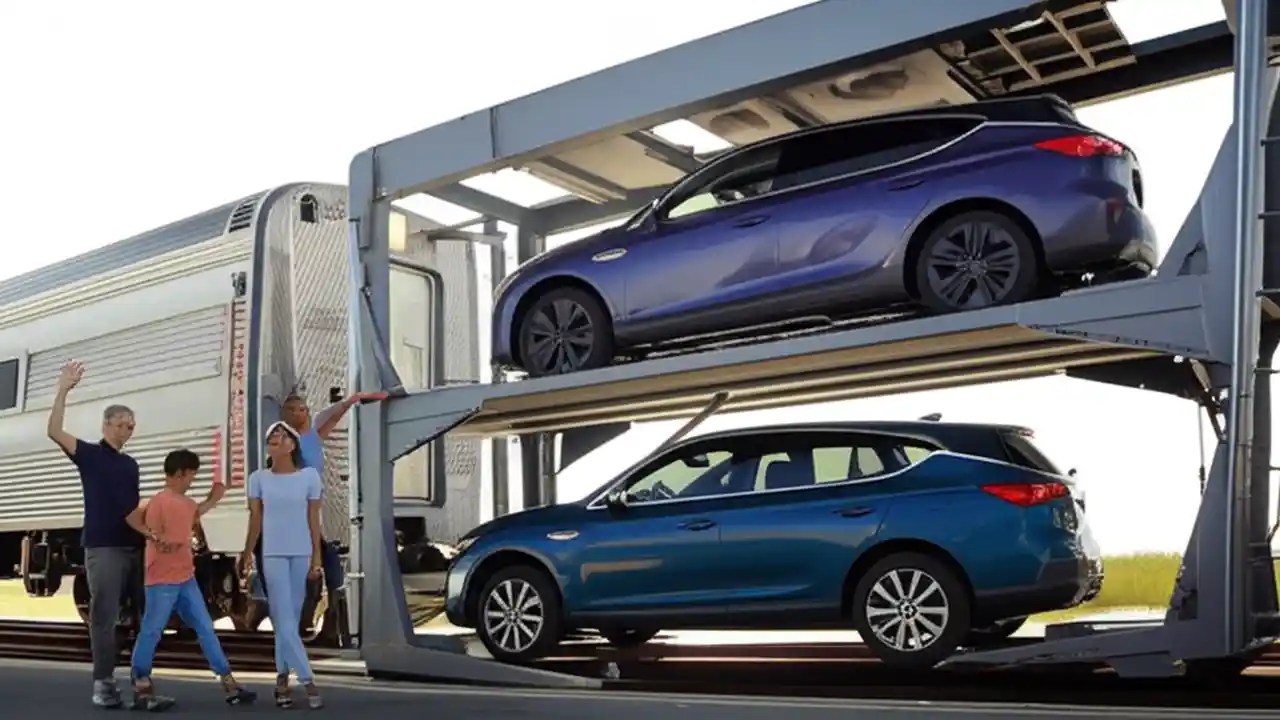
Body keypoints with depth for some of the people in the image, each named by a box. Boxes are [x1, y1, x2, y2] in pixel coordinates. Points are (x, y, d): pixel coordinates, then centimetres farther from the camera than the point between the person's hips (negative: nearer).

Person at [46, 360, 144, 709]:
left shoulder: (131, 464, 18)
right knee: (104, 616, -5)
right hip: (103, 547, -6)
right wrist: (63, 389, -22)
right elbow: (55, 432, -14)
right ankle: (103, 681, 1)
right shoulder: (89, 454, 1)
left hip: (136, 547, 6)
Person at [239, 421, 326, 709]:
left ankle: (282, 677, 16)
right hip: (273, 554, 0)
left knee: (290, 618, 6)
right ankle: (307, 680, -8)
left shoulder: (309, 476, 0)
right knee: (284, 620, -7)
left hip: (302, 554, 0)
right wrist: (247, 554, 8)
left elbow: (314, 520, 3)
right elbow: (255, 521, 7)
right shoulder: (259, 478, 2)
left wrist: (316, 558, 1)